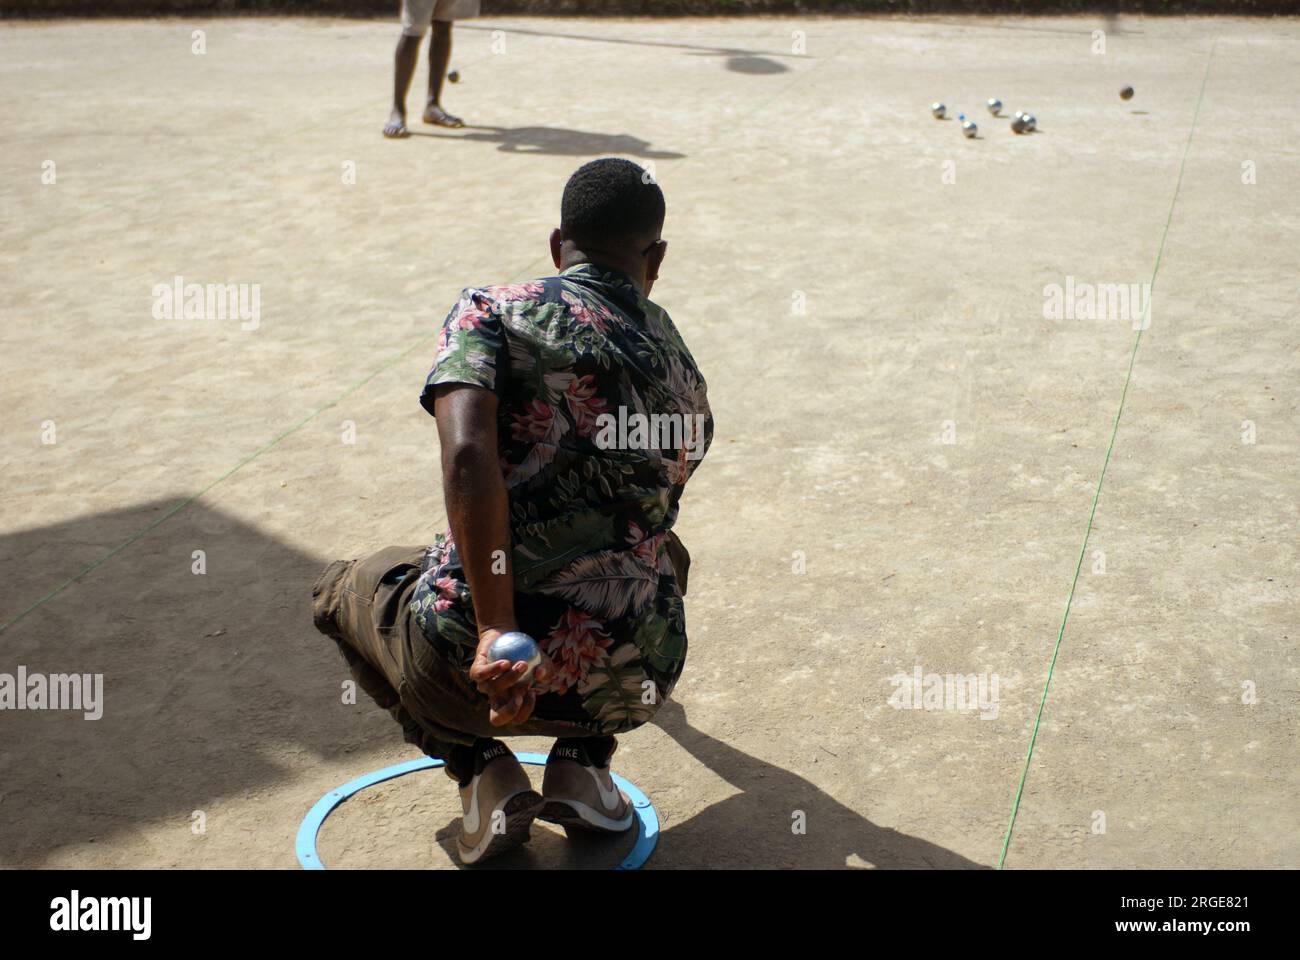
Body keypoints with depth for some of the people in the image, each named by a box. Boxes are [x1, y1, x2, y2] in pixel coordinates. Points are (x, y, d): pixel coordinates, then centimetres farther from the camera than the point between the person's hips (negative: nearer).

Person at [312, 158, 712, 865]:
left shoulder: (491, 313, 3)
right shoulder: (687, 379, 17)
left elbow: (468, 458, -18)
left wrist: (494, 631, -20)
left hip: (474, 669, -3)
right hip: (632, 687, 3)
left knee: (345, 587, 31)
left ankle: (481, 769, 10)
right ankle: (582, 763, 18)